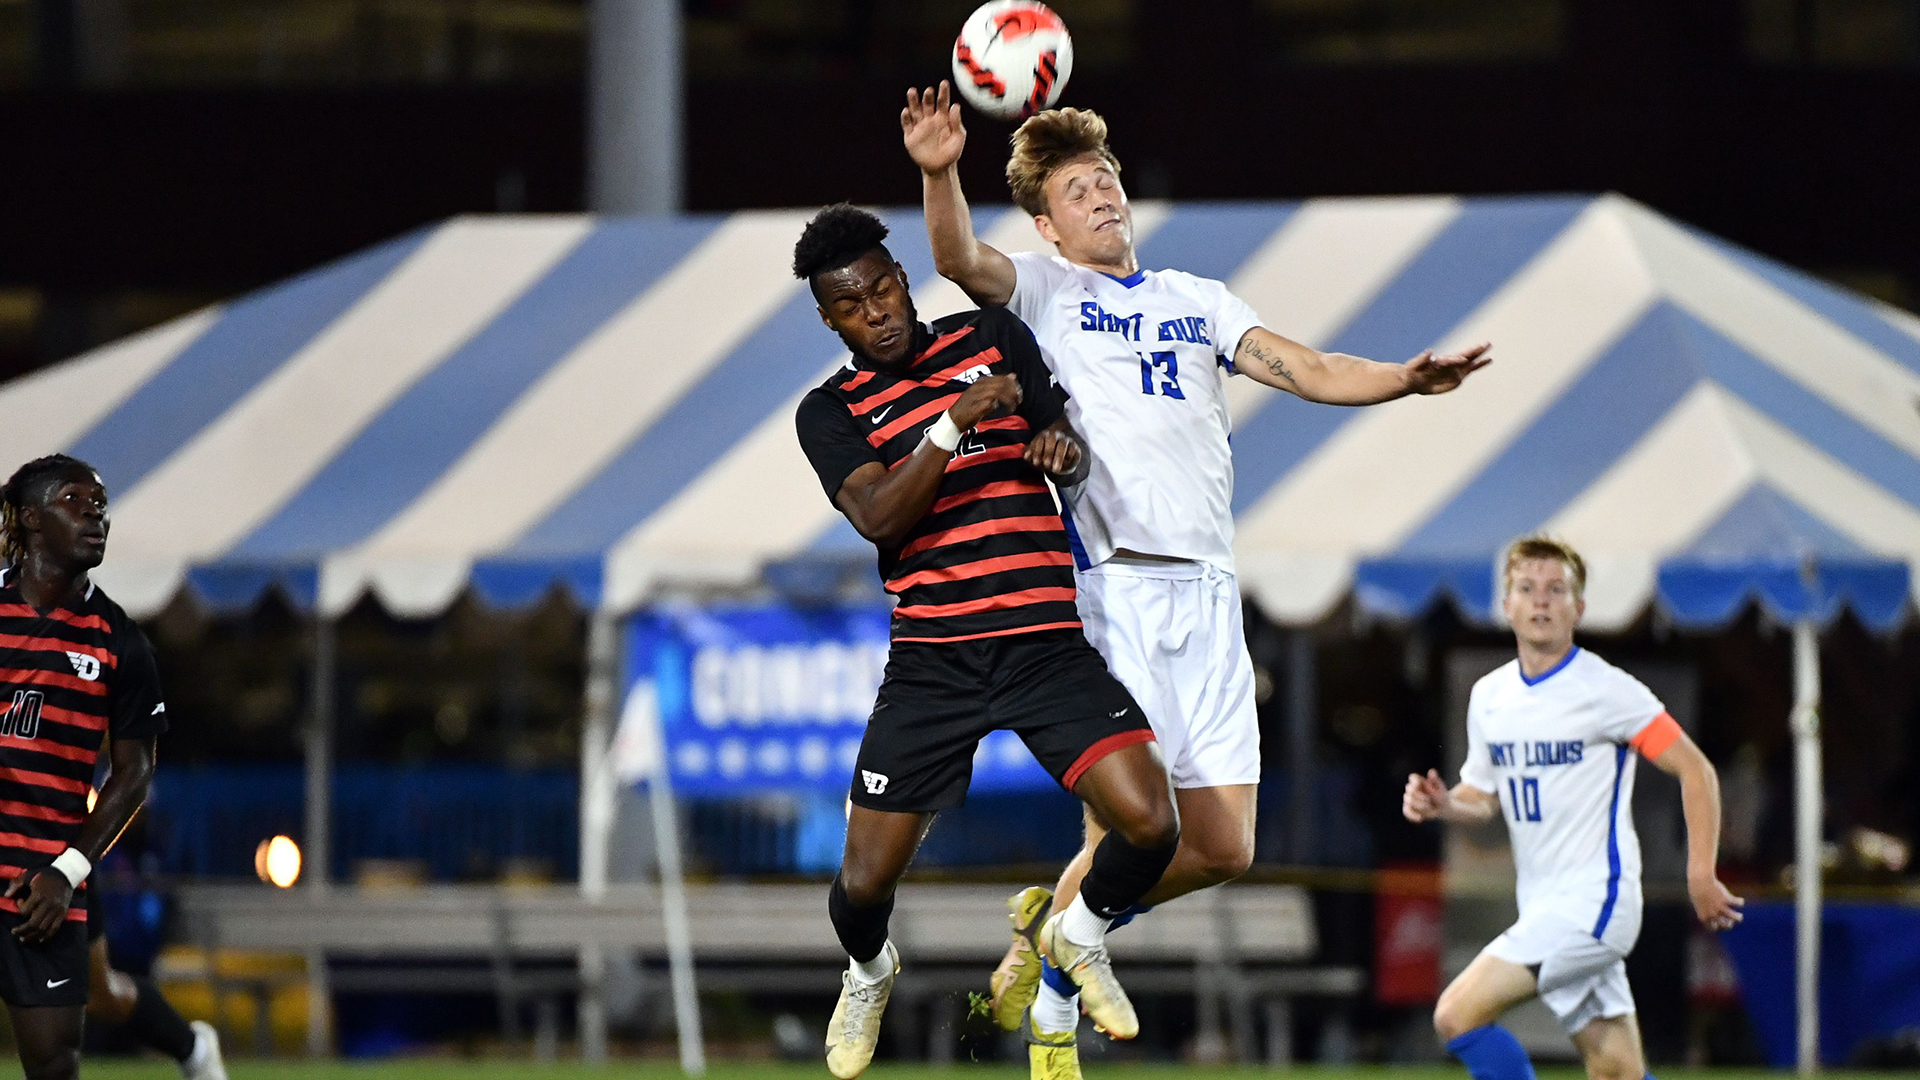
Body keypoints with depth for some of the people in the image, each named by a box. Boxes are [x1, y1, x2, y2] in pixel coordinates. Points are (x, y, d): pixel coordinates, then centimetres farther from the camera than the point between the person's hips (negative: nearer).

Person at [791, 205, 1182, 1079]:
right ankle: (867, 972, 32)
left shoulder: (993, 338, 10)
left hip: (1046, 639, 1)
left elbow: (1075, 461, 15)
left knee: (1149, 825, -18)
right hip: (931, 660, -1)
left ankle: (1080, 936, 15)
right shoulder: (831, 410, 5)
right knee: (866, 880, -5)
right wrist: (953, 425, -23)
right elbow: (876, 516, -12)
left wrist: (1062, 447, -9)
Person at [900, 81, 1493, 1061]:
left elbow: (1308, 371, 11)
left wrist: (1408, 379, -9)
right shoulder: (1042, 291, 7)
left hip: (1205, 593, 5)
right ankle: (1049, 1016, 9)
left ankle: (1053, 914, 26)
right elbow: (960, 261, -13)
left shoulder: (1198, 301, 21)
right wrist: (938, 174, -34)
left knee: (1222, 848, 2)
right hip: (1108, 586, -5)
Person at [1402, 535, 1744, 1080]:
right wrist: (1443, 805, -3)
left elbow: (1696, 771, -7)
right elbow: (1484, 796, 20)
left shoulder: (1606, 690, -9)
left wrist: (1702, 876, -14)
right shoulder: (1489, 696, 10)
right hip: (1541, 906, 7)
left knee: (1458, 1012, -18)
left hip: (1594, 898, -7)